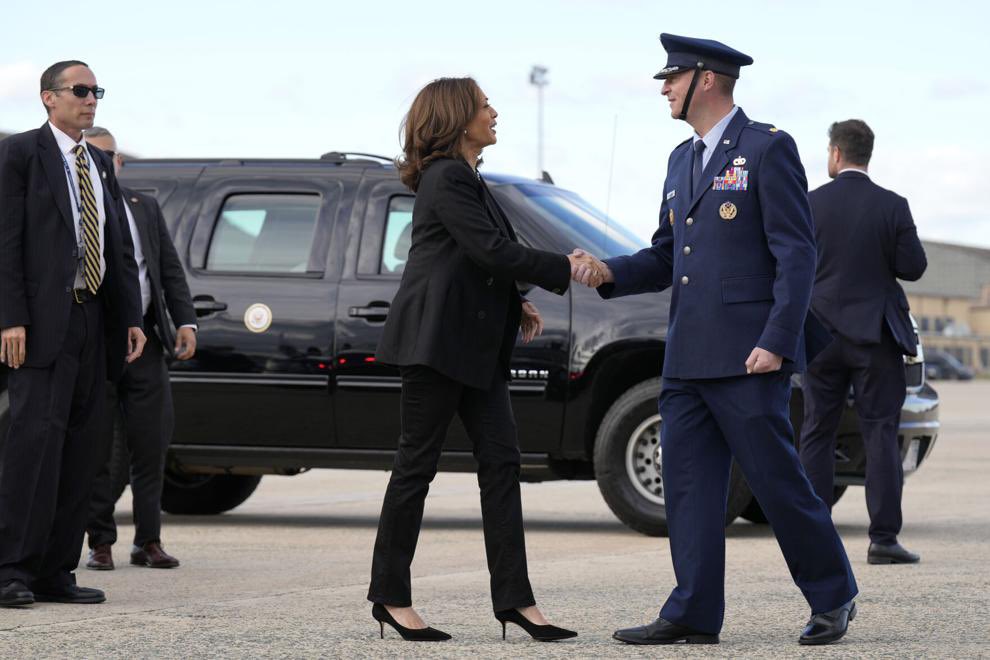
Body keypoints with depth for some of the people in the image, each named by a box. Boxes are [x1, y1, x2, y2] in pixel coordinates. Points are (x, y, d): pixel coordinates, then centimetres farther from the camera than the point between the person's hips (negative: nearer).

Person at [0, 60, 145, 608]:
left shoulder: (100, 164, 19)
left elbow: (120, 247, 20)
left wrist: (132, 318, 11)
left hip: (93, 318, 7)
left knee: (80, 449, 5)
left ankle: (55, 571, 8)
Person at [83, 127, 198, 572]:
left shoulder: (145, 209, 14)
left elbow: (171, 269, 15)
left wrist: (185, 321, 3)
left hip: (144, 341, 4)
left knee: (151, 447, 4)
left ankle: (148, 541, 12)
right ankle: (101, 543, 8)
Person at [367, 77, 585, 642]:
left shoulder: (467, 179, 18)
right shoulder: (446, 179, -12)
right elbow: (492, 249, -18)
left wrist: (515, 303, 10)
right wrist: (563, 270, -11)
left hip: (476, 342, 10)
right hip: (436, 338, -10)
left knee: (501, 461, 2)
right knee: (418, 464, -3)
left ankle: (515, 597, 0)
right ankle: (392, 597, 5)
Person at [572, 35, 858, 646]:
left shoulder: (768, 148, -6)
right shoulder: (683, 160, 18)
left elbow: (796, 252, -11)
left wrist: (776, 342, -19)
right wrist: (610, 274, 1)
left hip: (747, 356, -8)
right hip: (688, 359, 8)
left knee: (776, 478, -2)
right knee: (689, 485, 4)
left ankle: (833, 597, 13)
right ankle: (693, 616, 7)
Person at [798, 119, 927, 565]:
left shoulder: (809, 205, -4)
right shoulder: (892, 207, -5)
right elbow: (913, 266, -6)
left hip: (822, 332, 1)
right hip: (876, 335, -1)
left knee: (816, 436, 8)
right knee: (881, 434, 1)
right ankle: (883, 538, -5)